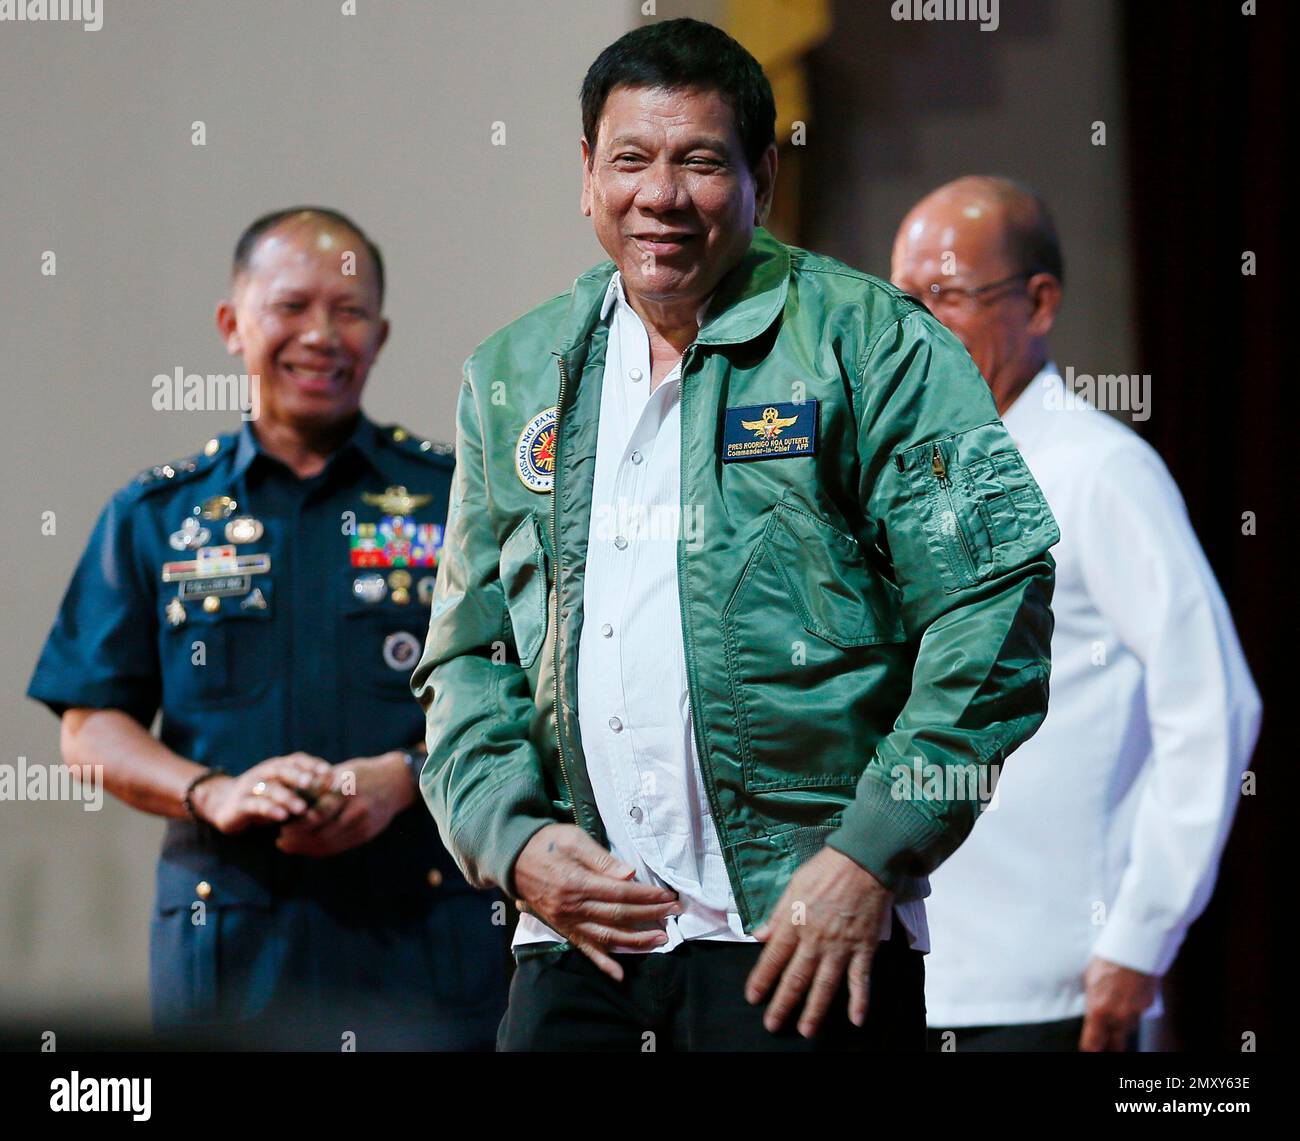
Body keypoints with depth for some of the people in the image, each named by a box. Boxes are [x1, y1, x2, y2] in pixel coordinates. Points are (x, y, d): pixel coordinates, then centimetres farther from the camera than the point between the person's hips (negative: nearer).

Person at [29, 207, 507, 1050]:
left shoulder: (457, 499, 8)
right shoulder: (155, 516, 12)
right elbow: (91, 729, 8)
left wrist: (404, 777, -15)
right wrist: (212, 793, -11)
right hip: (226, 945, 1)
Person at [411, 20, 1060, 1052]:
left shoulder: (872, 342, 0)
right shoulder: (512, 377, 15)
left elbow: (992, 606, -7)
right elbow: (465, 657, 19)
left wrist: (870, 858, -12)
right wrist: (510, 840, 2)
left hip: (808, 929, -4)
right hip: (577, 931, 4)